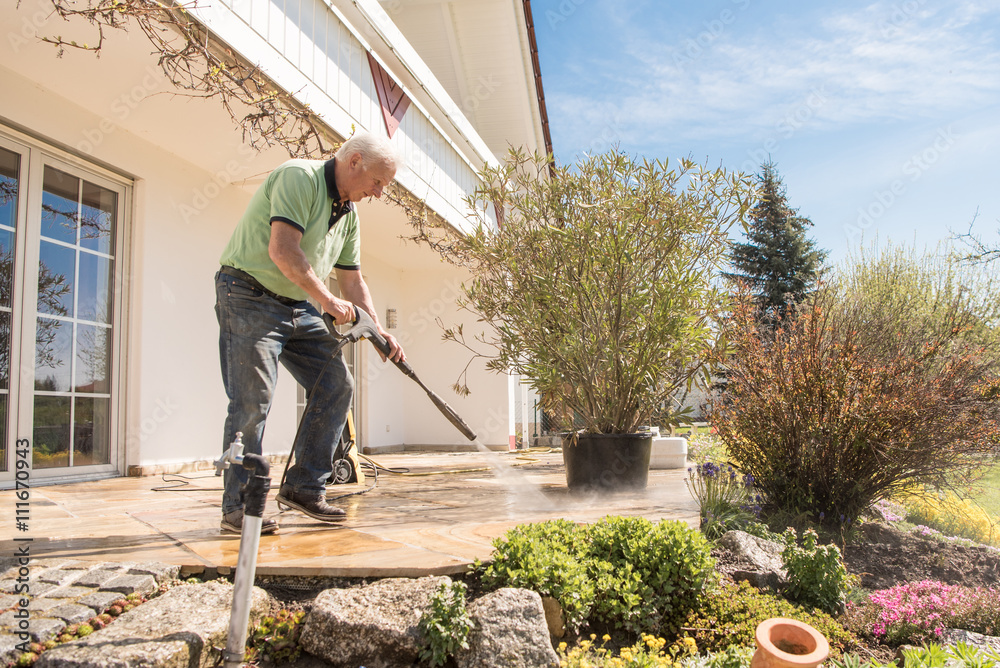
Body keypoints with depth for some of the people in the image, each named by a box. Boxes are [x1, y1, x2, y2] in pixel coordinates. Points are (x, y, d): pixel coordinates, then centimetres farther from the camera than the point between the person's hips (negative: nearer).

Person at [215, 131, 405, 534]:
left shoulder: (349, 213, 12)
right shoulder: (299, 177, -14)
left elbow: (352, 281, 15)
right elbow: (283, 250, -26)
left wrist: (378, 332, 6)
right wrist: (328, 300, -20)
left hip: (298, 307, 9)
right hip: (250, 296, -8)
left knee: (337, 385, 0)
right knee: (252, 401, -11)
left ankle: (304, 487, 7)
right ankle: (239, 505, 0)